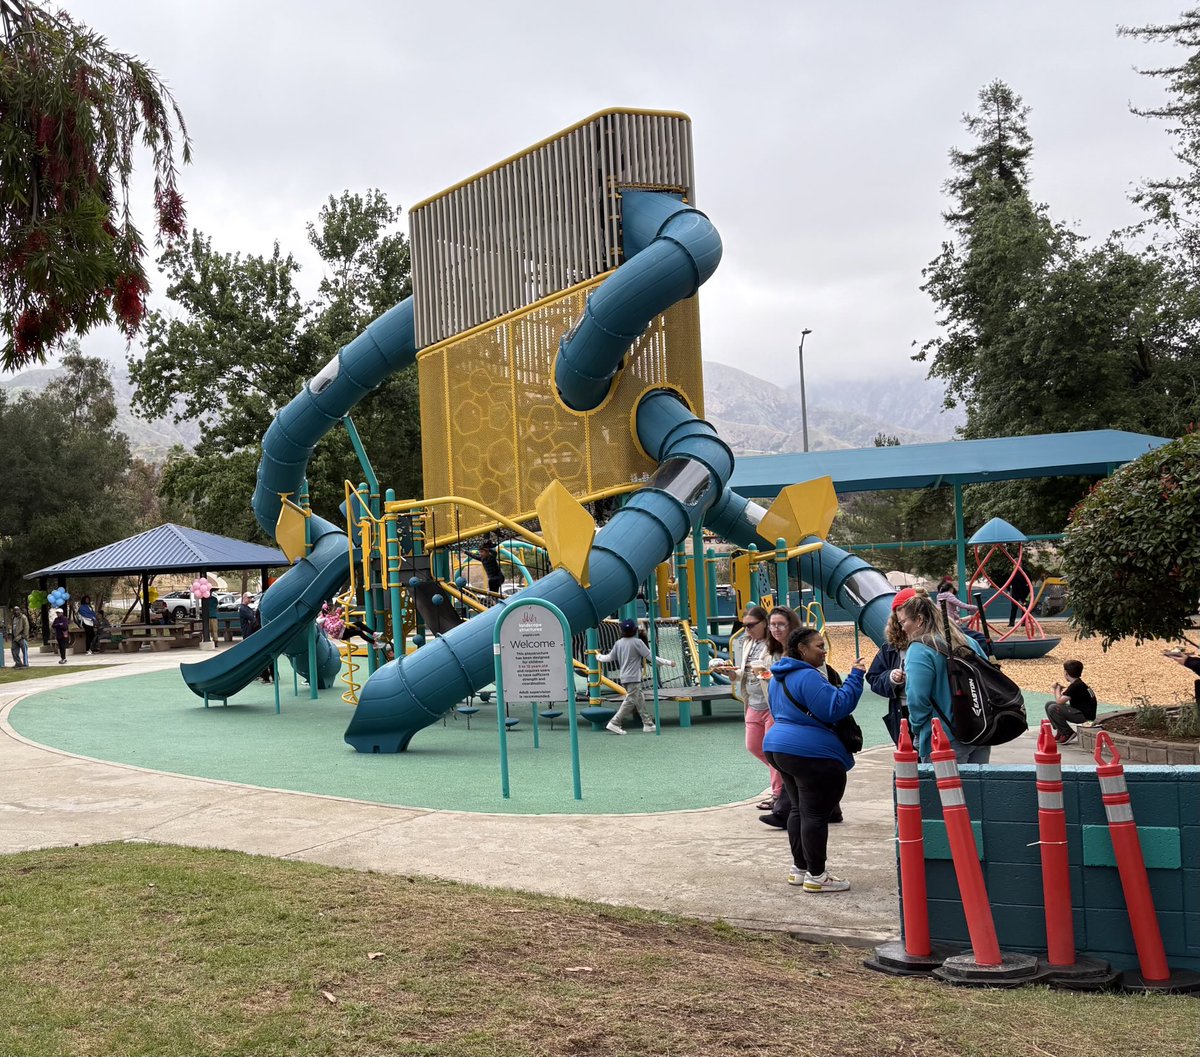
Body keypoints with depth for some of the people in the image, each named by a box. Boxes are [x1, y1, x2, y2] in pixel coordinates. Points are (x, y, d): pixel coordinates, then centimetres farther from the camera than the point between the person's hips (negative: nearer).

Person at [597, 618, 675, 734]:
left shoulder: (618, 643, 5)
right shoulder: (637, 642, -12)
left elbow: (610, 658, 11)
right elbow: (650, 657, -13)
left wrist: (599, 657, 32)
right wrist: (668, 662, -10)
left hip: (623, 677, 7)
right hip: (633, 678, -7)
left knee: (640, 699, 12)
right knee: (630, 701, -4)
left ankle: (648, 724, 13)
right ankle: (614, 724, -9)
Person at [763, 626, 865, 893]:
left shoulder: (778, 677, 14)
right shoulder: (808, 676, -18)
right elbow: (835, 708, -23)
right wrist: (855, 678, -18)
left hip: (780, 748, 10)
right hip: (812, 754, -10)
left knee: (799, 809, 18)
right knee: (816, 814, -5)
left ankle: (799, 868, 24)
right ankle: (816, 876, -1)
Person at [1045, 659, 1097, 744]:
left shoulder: (1076, 686, -20)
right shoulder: (1078, 683, 11)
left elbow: (1059, 701, -23)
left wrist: (1058, 689, -4)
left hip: (1085, 716, -10)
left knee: (1053, 708, -24)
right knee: (1049, 704, 11)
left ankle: (1068, 734, -11)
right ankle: (1060, 732, 11)